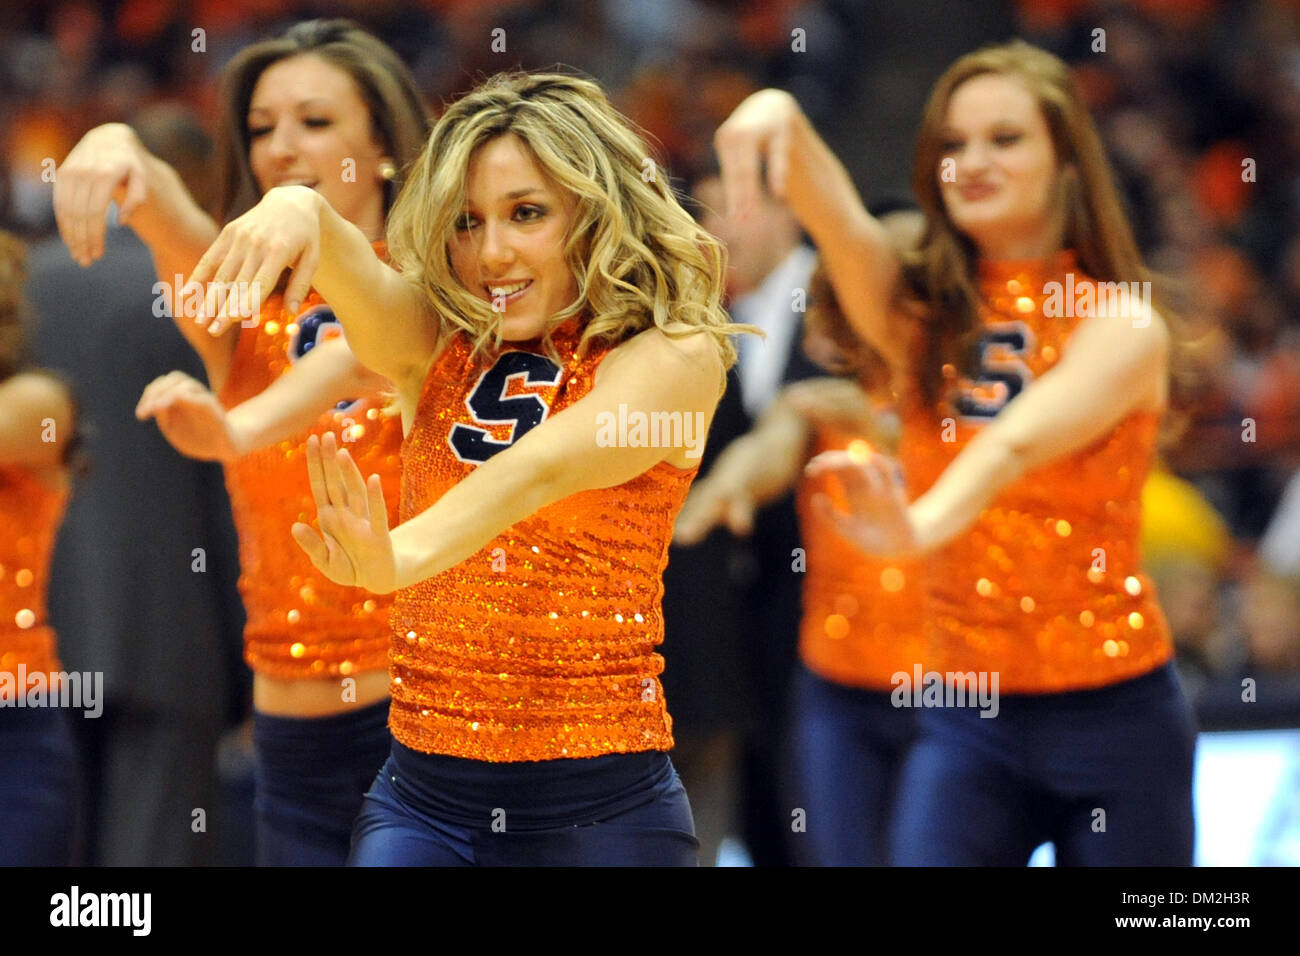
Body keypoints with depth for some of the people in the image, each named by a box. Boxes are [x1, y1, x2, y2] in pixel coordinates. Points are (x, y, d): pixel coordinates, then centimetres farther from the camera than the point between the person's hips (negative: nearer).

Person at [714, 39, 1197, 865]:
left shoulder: (1124, 324, -6)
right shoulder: (925, 315, 5)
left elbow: (1020, 440, -26)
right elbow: (836, 219, -15)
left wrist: (928, 520, -47)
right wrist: (783, 120, -37)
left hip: (1114, 713, -2)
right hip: (966, 723, 2)